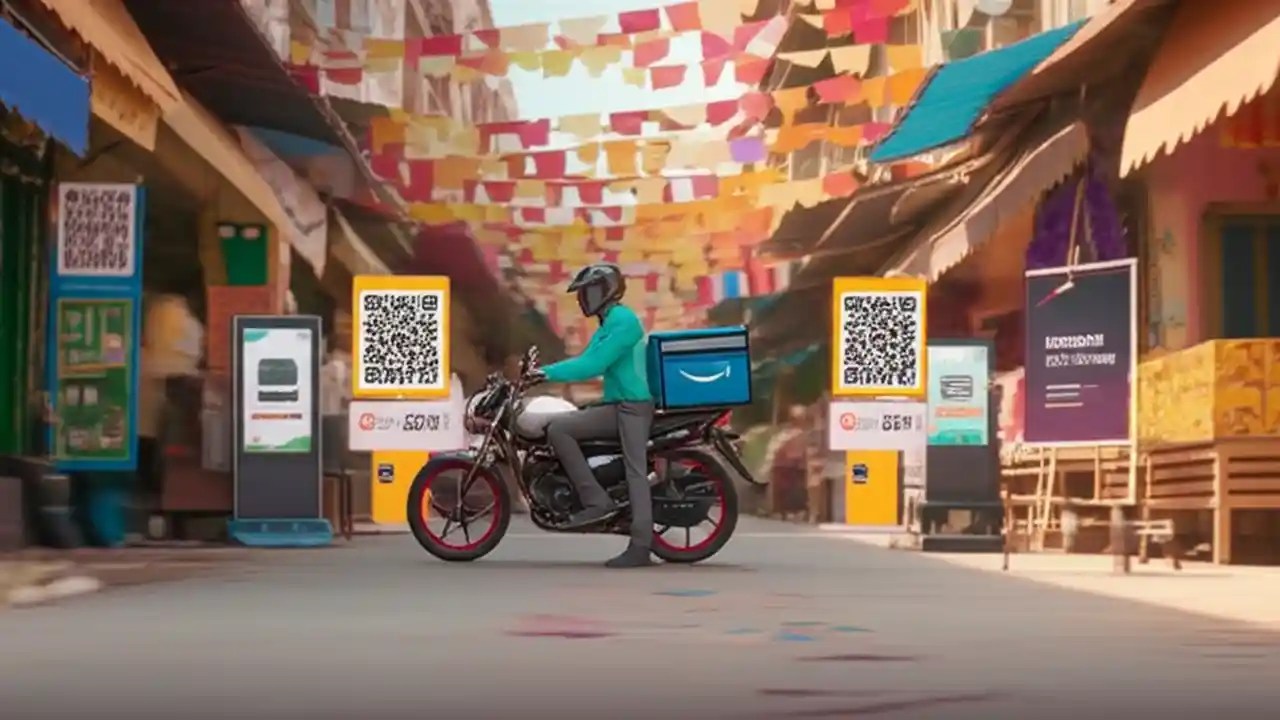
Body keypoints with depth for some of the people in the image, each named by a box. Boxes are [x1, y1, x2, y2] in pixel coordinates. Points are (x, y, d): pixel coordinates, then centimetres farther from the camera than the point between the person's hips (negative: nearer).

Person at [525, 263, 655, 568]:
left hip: (631, 406, -10)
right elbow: (587, 361, 19)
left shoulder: (622, 320, -12)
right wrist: (543, 371, 9)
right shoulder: (608, 323, 20)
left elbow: (594, 365, -19)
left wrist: (549, 373, -16)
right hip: (617, 406, 10)